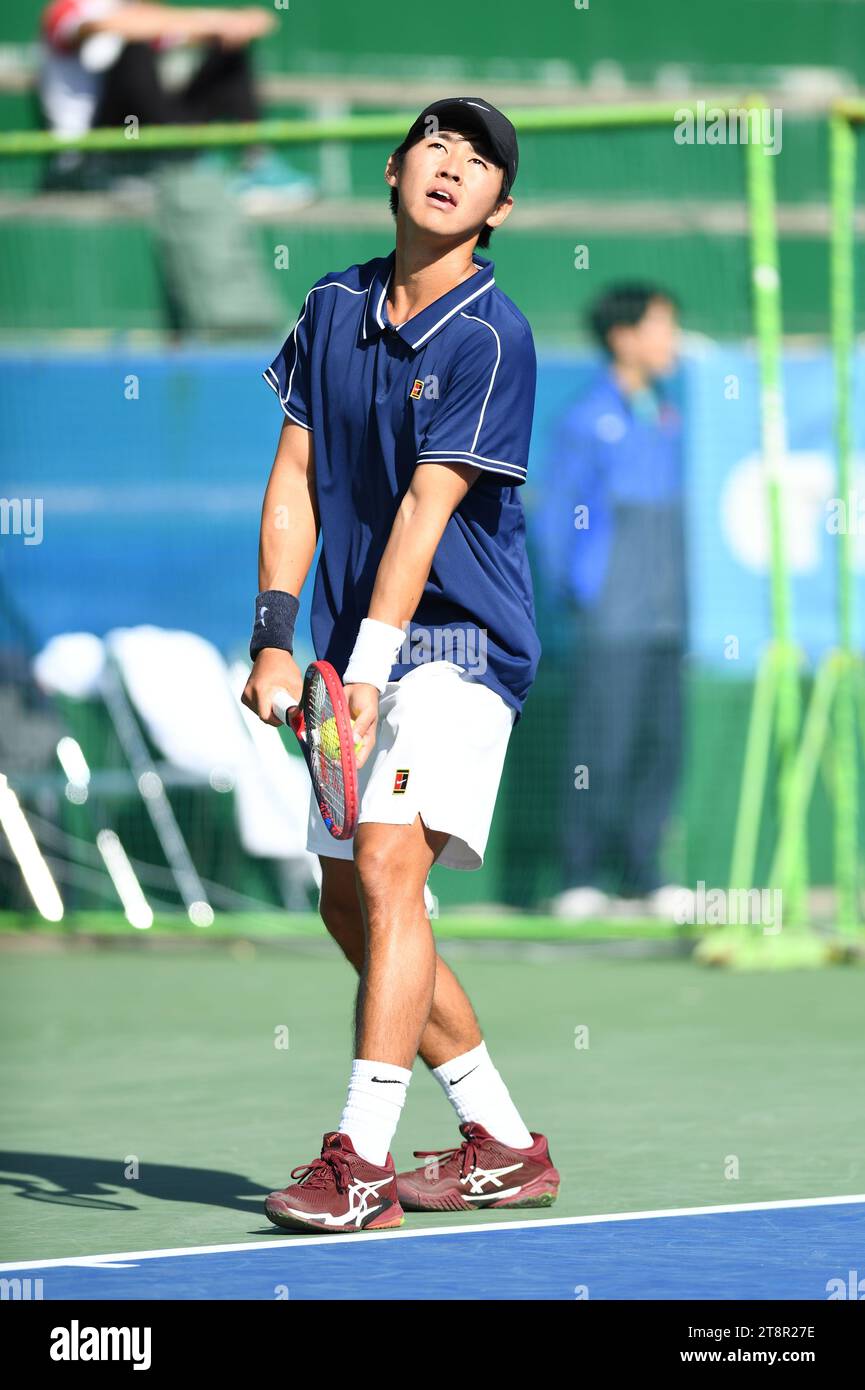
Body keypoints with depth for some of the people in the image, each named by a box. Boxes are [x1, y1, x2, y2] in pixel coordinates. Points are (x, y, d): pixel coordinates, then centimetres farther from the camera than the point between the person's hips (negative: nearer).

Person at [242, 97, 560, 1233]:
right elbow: (295, 480, 8)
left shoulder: (490, 338, -13)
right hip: (353, 651, 7)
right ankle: (504, 1147, 21)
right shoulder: (335, 306, 7)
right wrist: (276, 642, -1)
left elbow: (425, 511, -19)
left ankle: (361, 1162, -24)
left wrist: (367, 670, -24)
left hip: (459, 640, -7)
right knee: (350, 905, 9)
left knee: (388, 861, -23)